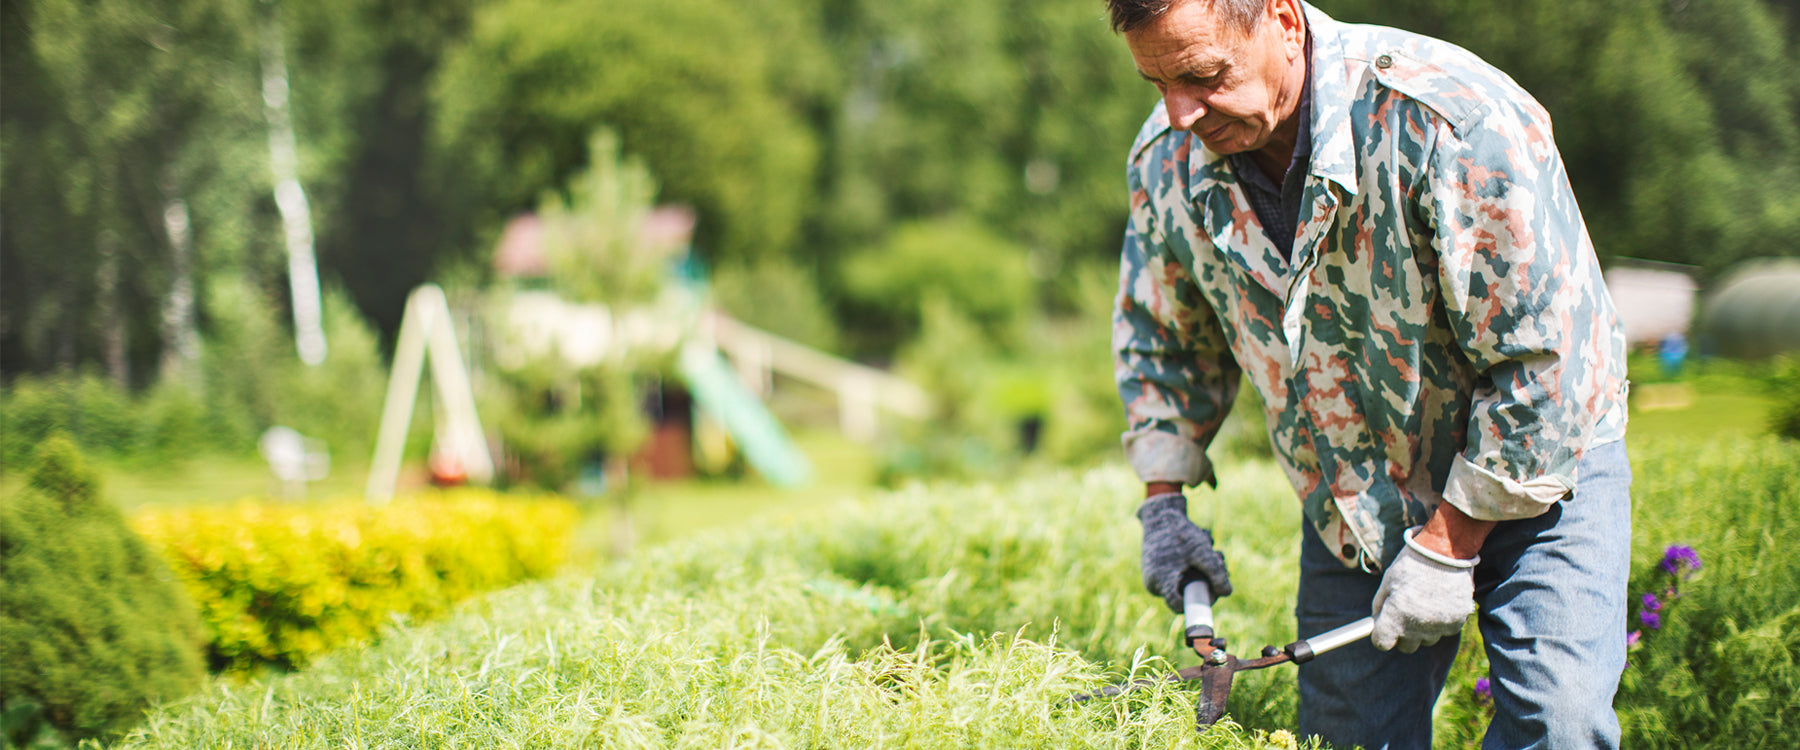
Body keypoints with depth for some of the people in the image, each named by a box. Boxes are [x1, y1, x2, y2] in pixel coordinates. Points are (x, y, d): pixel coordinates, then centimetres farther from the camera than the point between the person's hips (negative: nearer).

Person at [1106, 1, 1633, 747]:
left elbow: (1545, 358, -26)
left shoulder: (1455, 121, -31)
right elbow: (1158, 335, 10)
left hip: (1535, 467, -4)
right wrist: (1164, 500, 0)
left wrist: (1449, 544, -21)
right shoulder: (1167, 160, -12)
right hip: (1352, 505, 5)